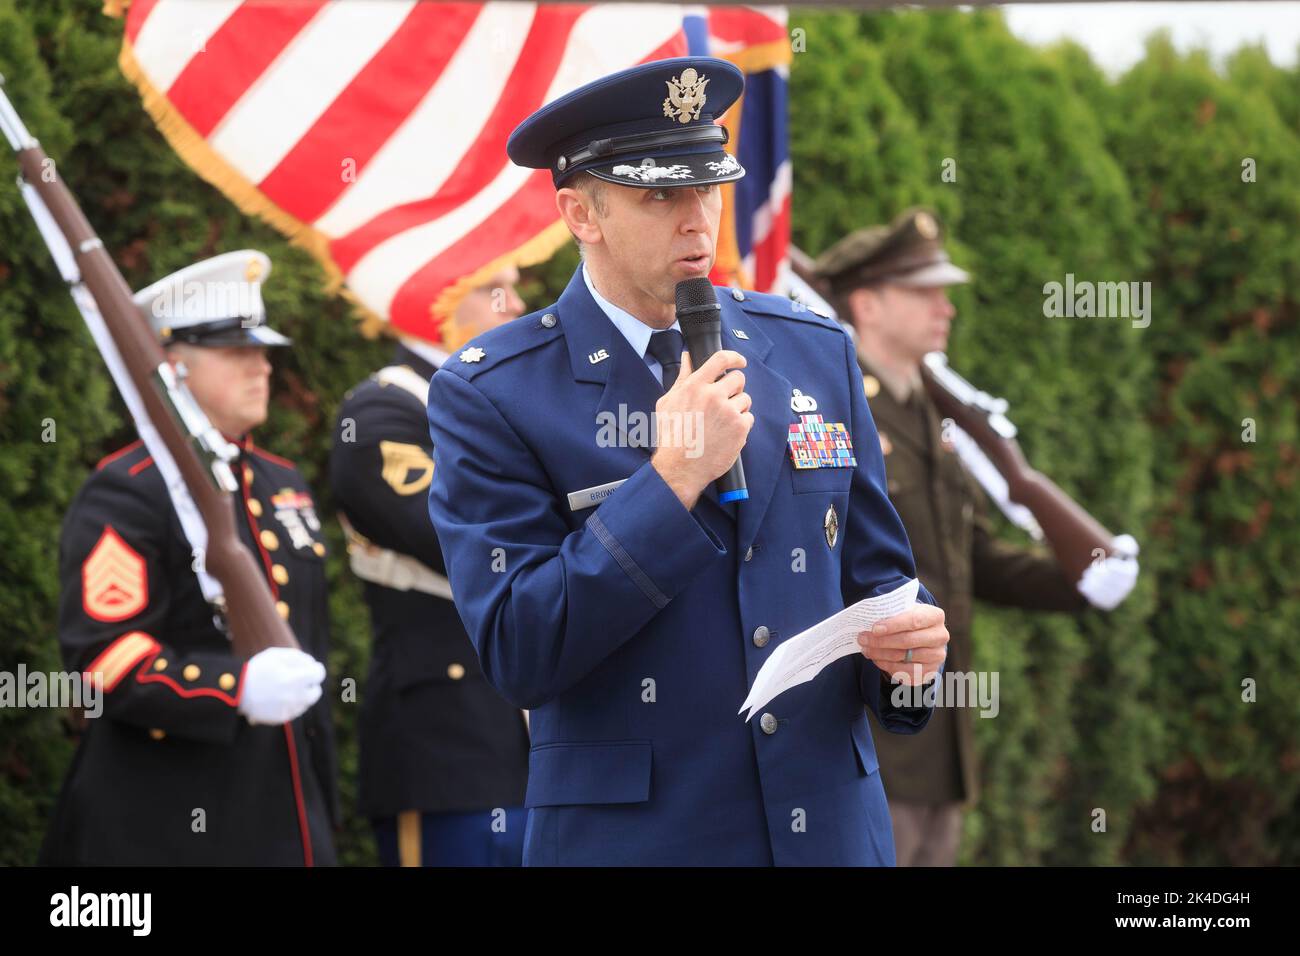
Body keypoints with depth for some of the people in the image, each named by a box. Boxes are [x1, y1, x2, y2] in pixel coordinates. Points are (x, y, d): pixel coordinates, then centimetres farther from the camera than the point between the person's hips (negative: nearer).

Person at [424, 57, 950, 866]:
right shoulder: (488, 395, -7)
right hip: (627, 836, -4)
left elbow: (875, 577, 12)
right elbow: (517, 655, -15)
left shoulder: (815, 352, 6)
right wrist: (671, 479, -20)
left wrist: (906, 640, -10)